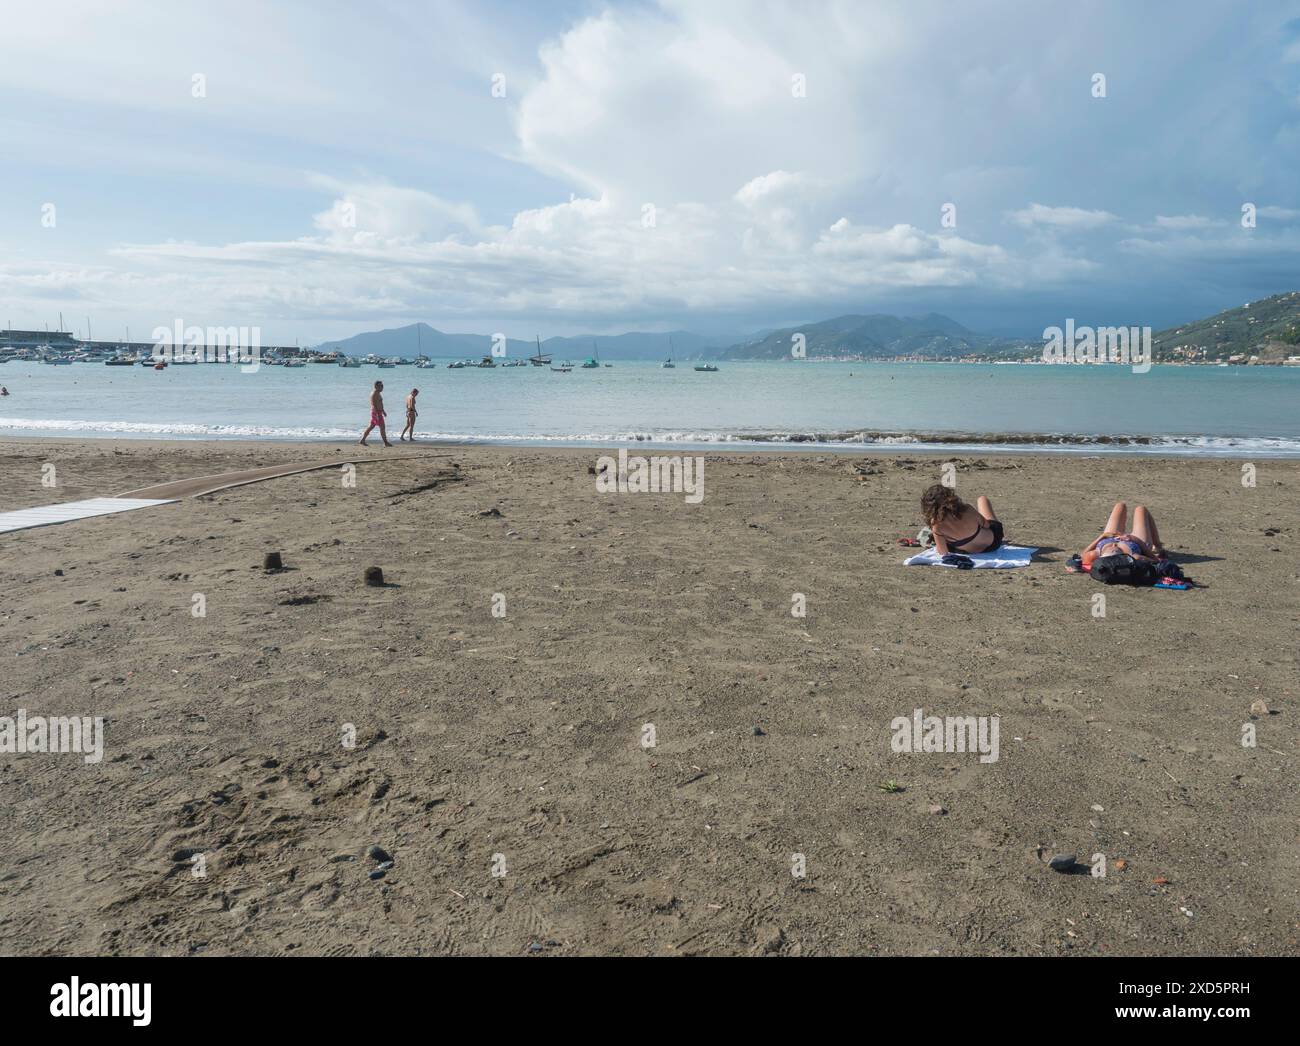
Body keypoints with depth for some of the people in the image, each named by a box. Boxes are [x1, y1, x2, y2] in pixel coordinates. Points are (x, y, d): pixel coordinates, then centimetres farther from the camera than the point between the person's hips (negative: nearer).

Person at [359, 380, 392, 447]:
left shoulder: (378, 393, 17)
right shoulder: (374, 394, -15)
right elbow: (374, 404, -22)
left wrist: (383, 411, 26)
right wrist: (376, 414, -27)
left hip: (378, 412, 10)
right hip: (376, 412, -10)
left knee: (371, 427, 11)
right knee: (382, 427, -8)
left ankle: (362, 440, 14)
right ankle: (386, 443, -6)